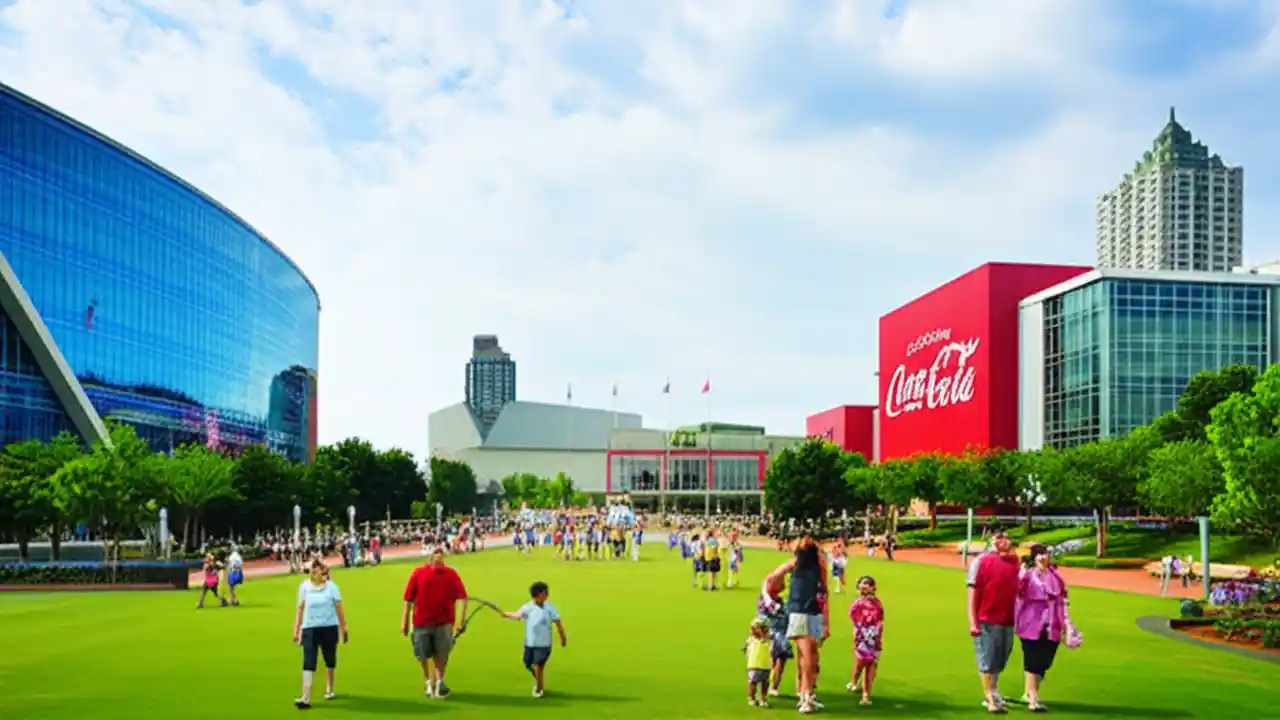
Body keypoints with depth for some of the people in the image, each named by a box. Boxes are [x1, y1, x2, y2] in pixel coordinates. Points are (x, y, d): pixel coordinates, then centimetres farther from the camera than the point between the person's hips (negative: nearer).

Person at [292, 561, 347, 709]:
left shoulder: (331, 586, -3)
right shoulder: (304, 586, 0)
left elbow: (339, 609, 1)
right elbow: (300, 609, 6)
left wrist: (343, 628, 2)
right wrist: (296, 629, 5)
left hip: (329, 628, 0)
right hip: (309, 629, 0)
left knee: (330, 661, 13)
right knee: (308, 663, -10)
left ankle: (329, 690, 34)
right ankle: (306, 698, -13)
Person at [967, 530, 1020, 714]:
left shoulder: (1014, 561, 7)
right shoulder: (981, 562, -6)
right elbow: (972, 592, -8)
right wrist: (973, 622, -13)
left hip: (1008, 621, 5)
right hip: (987, 621, -5)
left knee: (999, 662, 14)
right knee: (987, 662, 1)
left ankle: (993, 695, 26)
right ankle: (990, 699, 8)